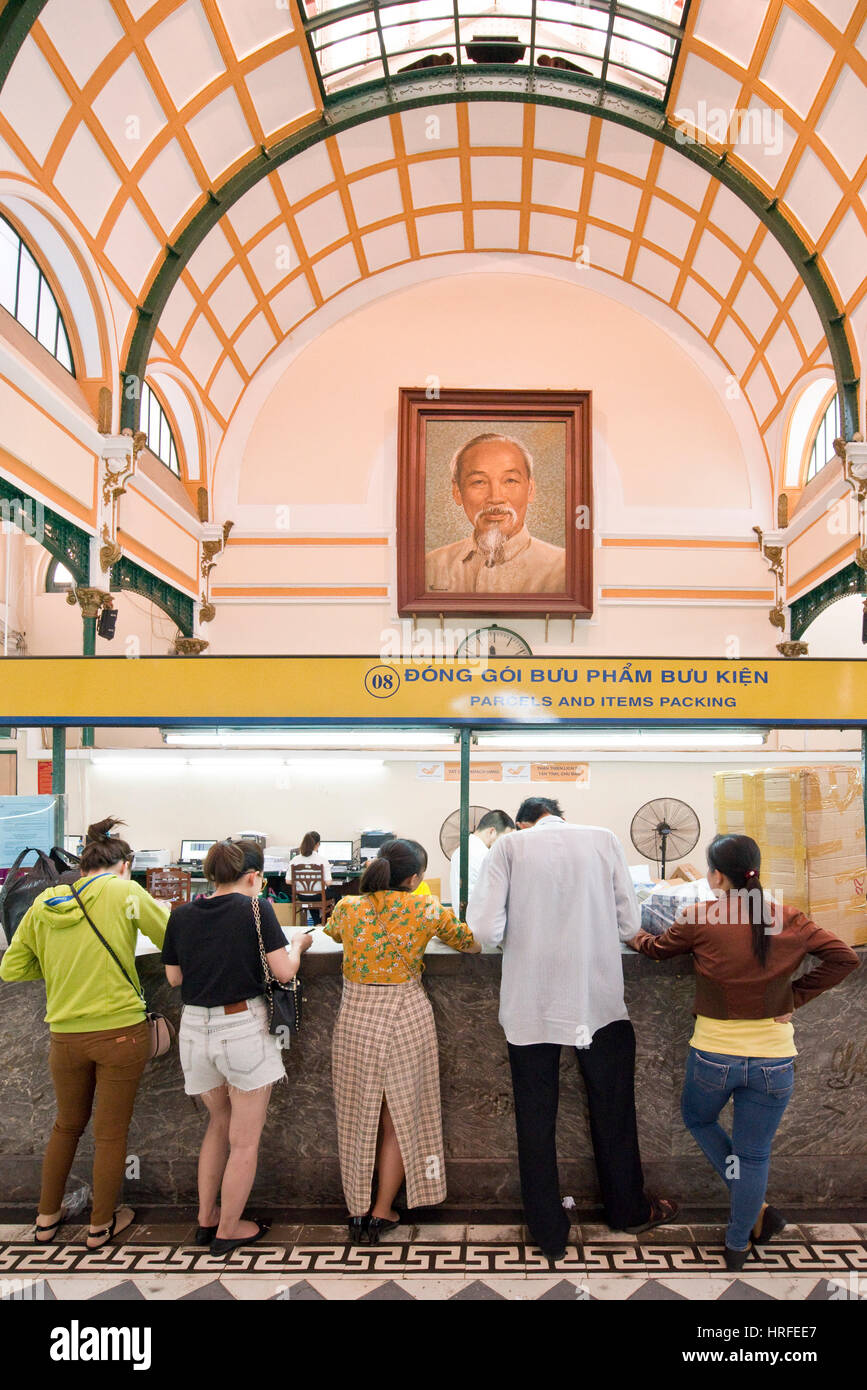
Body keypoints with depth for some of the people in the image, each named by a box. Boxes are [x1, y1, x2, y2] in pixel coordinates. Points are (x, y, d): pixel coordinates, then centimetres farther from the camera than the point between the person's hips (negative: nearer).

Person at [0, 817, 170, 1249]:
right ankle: (100, 1226, 28)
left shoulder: (43, 904, 2)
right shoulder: (124, 893, -10)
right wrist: (154, 908, 13)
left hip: (66, 1035, 4)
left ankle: (47, 1219, 38)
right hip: (120, 1031, -4)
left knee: (67, 1125, 25)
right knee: (111, 1132, 13)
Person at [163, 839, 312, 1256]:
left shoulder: (183, 914, 2)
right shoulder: (255, 909, -11)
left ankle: (206, 1219, 33)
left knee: (218, 1123, 26)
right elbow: (284, 971, -12)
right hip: (243, 1027, -5)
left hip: (196, 1029, 6)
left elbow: (174, 976, 10)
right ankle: (227, 1231, 22)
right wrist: (298, 944, 7)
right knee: (245, 1140, 11)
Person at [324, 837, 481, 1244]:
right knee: (400, 1116, 14)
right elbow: (470, 942, 8)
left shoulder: (348, 907, -3)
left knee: (360, 1117, 16)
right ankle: (381, 1213, 20)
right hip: (405, 1016, -1)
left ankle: (358, 1211, 25)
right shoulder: (426, 909, -7)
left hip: (356, 1016, 2)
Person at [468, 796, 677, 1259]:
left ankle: (549, 1235, 25)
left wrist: (524, 929, 8)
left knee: (535, 1118, 13)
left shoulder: (510, 845, -4)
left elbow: (484, 931, -13)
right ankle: (628, 1209, 39)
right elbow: (628, 925, 1)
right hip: (599, 1000, 1)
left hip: (531, 1006, -1)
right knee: (613, 1111, 21)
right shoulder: (603, 839, 1)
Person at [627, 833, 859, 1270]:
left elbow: (658, 949, 6)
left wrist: (635, 936, 28)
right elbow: (844, 957, 1)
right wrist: (796, 997, 2)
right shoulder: (790, 920, -5)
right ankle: (738, 1245, 26)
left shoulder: (699, 919, -11)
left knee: (697, 1119, 28)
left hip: (714, 1055, -1)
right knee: (754, 1154, 15)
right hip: (774, 1058, 2)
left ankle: (753, 1208, 24)